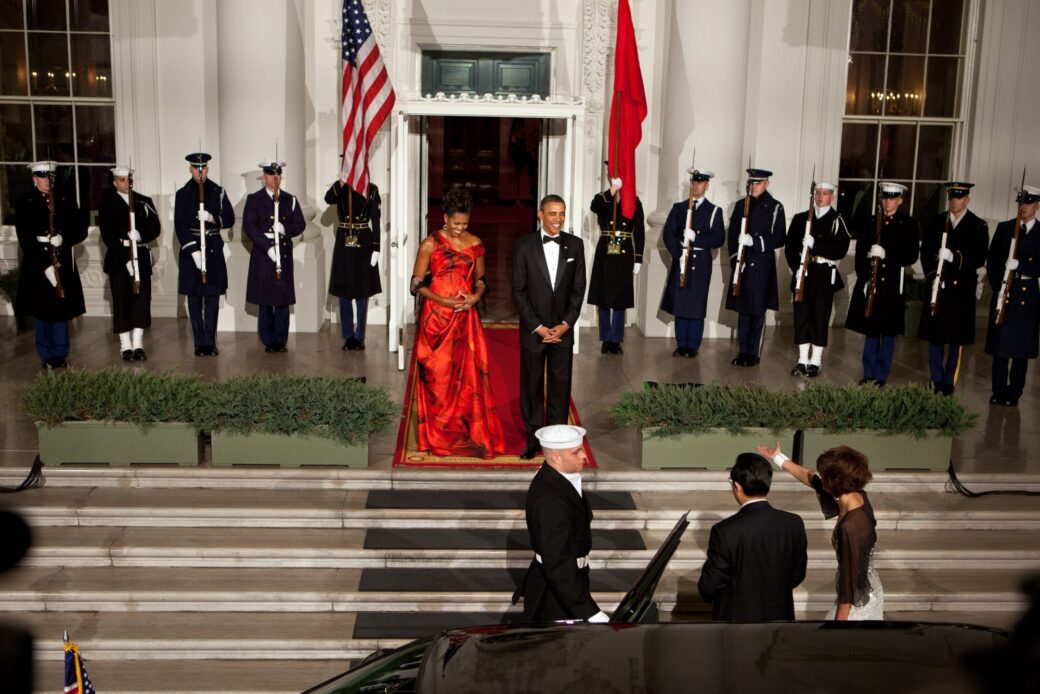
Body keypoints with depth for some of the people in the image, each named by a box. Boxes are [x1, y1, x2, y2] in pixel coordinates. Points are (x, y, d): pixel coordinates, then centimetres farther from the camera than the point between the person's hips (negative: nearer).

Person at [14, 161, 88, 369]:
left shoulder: (66, 199, 8)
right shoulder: (25, 203, -1)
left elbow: (81, 230, 5)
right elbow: (25, 238, -8)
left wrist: (63, 239, -16)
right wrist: (45, 265, -16)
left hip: (63, 262, 2)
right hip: (37, 264, -2)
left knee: (61, 309, 4)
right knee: (42, 311, 3)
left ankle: (60, 354, 12)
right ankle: (48, 356, 11)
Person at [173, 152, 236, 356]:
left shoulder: (218, 192, 6)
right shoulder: (183, 194, 1)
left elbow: (229, 220, 5)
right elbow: (180, 225, -5)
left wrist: (212, 218, -16)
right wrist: (193, 251, -15)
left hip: (214, 249, 1)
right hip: (191, 249, -1)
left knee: (213, 297, 3)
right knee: (194, 298, 2)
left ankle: (210, 342, 9)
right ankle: (200, 343, 7)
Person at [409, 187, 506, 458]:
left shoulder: (475, 244, 6)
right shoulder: (430, 244, -5)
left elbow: (481, 279, 14)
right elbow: (417, 283, -4)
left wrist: (476, 296, -8)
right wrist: (443, 300, -16)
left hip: (466, 319, 3)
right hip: (437, 318, -3)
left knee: (470, 374, 0)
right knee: (439, 376, 2)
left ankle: (471, 433, 8)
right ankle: (441, 436, 13)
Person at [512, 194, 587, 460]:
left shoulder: (575, 244, 2)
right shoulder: (524, 245, -5)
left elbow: (578, 289, 3)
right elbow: (518, 290, -5)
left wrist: (566, 324, -7)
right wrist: (538, 327, -10)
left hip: (563, 329, 2)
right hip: (533, 329, -1)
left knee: (560, 387, 6)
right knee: (532, 387, 7)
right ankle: (533, 440, 17)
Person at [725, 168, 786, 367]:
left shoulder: (775, 208, -1)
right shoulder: (741, 205, 11)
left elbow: (779, 239, -5)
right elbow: (732, 235, 9)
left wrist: (755, 241, -19)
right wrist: (735, 260, -4)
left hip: (762, 267, -4)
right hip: (742, 266, 4)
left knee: (757, 311, 0)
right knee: (742, 309, 8)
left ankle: (753, 353, 8)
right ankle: (743, 352, 16)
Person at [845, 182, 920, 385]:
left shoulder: (908, 224, 1)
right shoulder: (868, 222, 8)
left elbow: (911, 256, -6)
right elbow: (860, 254, 6)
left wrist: (886, 254, -20)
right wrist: (864, 279, -5)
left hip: (893, 286, -2)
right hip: (869, 283, 2)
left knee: (888, 332, 2)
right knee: (870, 331, 7)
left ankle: (881, 376, 10)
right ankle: (869, 374, 14)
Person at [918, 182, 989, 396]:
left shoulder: (979, 226, 1)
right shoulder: (936, 222, 8)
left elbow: (979, 259, -5)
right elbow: (925, 252, 7)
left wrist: (955, 257, -20)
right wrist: (932, 276, -7)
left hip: (961, 289, -2)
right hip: (937, 287, 2)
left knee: (956, 338, 2)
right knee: (934, 335, 5)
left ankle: (949, 382, 11)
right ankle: (936, 380, 15)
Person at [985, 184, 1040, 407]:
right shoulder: (1004, 228, 9)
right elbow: (992, 261, 7)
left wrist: (1020, 266, -20)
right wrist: (997, 287, -4)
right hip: (1003, 295, 1)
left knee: (1022, 349, 3)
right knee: (1000, 346, 3)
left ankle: (1014, 393, 10)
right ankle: (999, 391, 11)